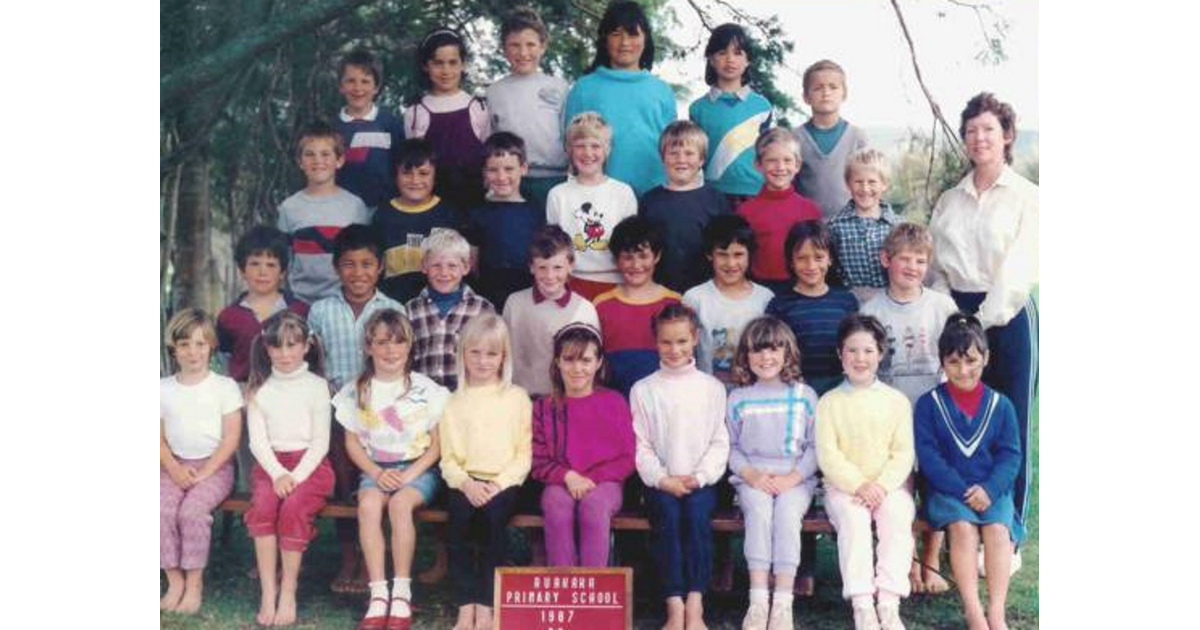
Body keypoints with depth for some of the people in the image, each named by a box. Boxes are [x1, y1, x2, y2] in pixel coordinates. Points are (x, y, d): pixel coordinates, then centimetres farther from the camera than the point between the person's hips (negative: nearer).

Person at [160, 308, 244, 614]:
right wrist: (174, 468, -10)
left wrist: (205, 472, -13)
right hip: (174, 467, 3)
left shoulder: (225, 386, 0)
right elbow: (158, 437, 6)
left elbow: (231, 437, -5)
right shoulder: (163, 389, 9)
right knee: (162, 510, -24)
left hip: (214, 466, -3)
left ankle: (194, 583, -15)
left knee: (192, 511, -28)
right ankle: (175, 580, -11)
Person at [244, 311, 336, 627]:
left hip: (310, 463, -2)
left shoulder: (317, 386, 4)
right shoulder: (259, 389, 10)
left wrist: (297, 476, -15)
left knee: (294, 506, -31)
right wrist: (278, 474, -14)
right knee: (263, 503, -29)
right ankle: (268, 591, -26)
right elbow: (258, 440, 3)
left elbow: (321, 441, -1)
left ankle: (288, 592, -23)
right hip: (270, 464, 2)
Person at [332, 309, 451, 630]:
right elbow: (352, 442, 7)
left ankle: (402, 594, -25)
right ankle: (378, 594, -29)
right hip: (376, 469, 2)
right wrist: (376, 472, -10)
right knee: (368, 504, -31)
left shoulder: (426, 389, 1)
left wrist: (411, 473, -13)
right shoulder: (357, 391, 7)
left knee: (400, 503, -33)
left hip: (418, 468, -2)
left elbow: (437, 443, 1)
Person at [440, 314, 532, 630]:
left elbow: (524, 454, 2)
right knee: (457, 515, -30)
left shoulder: (517, 398, 8)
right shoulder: (455, 402, 13)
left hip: (504, 482, -2)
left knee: (495, 513, -33)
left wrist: (499, 484, -13)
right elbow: (448, 458, 8)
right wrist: (466, 483, -12)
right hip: (466, 481, 2)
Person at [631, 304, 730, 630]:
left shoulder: (712, 388, 11)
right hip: (660, 482, 0)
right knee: (667, 515, -30)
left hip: (700, 481, 0)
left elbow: (720, 442, 5)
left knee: (697, 513, -30)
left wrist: (698, 477, -10)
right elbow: (640, 445, 3)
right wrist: (663, 479, -11)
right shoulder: (643, 390, 9)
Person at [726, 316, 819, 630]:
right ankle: (757, 602, -34)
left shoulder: (804, 396, 9)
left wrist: (793, 477, -9)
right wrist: (751, 474, -8)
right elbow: (731, 446, 9)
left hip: (795, 479, 0)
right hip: (752, 479, 1)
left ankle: (783, 604, -32)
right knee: (759, 509, -31)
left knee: (787, 512, -31)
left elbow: (815, 446, 5)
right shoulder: (738, 398, 11)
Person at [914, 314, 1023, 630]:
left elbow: (1010, 455, 4)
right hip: (946, 491, -1)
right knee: (962, 526, -31)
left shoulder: (1000, 405, 10)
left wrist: (990, 489, -16)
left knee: (998, 529, -28)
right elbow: (928, 455, -4)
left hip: (992, 491, 2)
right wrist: (963, 491, -15)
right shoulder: (929, 404, 4)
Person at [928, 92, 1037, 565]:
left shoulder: (1027, 197, -1)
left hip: (1007, 318, -4)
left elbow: (1019, 268, -9)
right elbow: (935, 265, 12)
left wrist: (987, 319, -14)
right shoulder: (949, 201, 14)